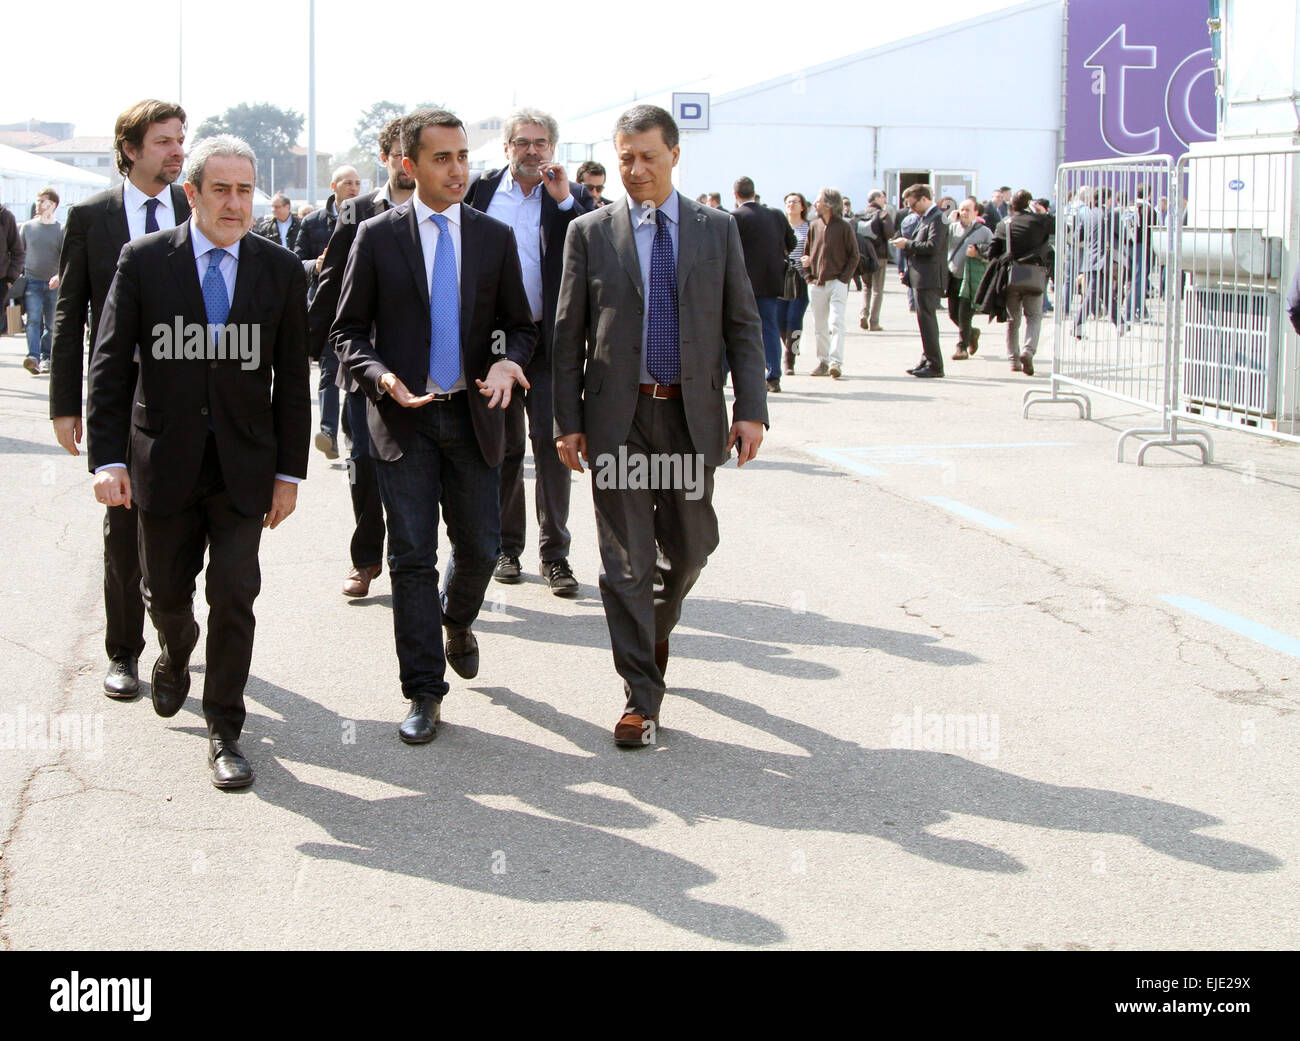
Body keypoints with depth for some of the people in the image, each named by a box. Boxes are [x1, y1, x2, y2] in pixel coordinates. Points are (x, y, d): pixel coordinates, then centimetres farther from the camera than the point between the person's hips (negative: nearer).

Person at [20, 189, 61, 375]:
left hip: (54, 284, 0)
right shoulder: (27, 226, 9)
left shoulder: (61, 230, 4)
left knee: (51, 324, 5)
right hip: (32, 281, 0)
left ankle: (46, 357, 18)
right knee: (33, 320, -15)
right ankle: (33, 357, -25)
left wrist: (59, 276, -20)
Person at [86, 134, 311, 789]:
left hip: (244, 465, 0)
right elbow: (110, 366, -4)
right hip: (164, 459, 0)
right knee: (166, 593, 14)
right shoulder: (145, 261, -4)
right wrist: (107, 460, -11)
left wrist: (289, 471, 1)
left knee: (234, 597, -4)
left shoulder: (281, 271, 0)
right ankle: (175, 660, 48)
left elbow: (292, 380, 3)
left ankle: (224, 731, 11)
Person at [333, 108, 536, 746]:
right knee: (412, 557, -2)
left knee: (479, 548, 7)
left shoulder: (495, 237, 5)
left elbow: (520, 324, 12)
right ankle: (424, 694, 7)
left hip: (472, 414, 2)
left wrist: (508, 360, -11)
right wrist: (382, 377, -17)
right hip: (403, 416, -2)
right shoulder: (377, 237, -1)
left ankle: (456, 622, 42)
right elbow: (348, 330, 2)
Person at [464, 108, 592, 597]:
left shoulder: (572, 198, 3)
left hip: (549, 338, -1)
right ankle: (506, 545, 21)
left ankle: (554, 551, 5)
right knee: (503, 446, 10)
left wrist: (565, 201, -16)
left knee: (552, 441, -4)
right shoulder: (480, 190, 6)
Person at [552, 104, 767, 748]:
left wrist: (751, 407, -3)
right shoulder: (590, 233, 4)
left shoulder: (717, 230, 6)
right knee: (626, 561, -1)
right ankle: (642, 696, 5)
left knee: (690, 547, 11)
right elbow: (568, 334, 4)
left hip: (692, 414, 2)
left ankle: (656, 629, 42)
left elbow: (743, 325, 6)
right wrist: (568, 421, -2)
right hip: (618, 416, -1)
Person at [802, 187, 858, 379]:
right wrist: (809, 275, 4)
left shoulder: (843, 227, -3)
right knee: (819, 326, 7)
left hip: (837, 282, -5)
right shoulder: (814, 226, 9)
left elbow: (854, 256, 1)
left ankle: (836, 362, -18)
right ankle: (823, 362, 16)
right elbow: (806, 253, 17)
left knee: (836, 323, -13)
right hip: (817, 284, 5)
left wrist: (844, 278, -9)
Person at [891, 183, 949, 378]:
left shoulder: (937, 218, -13)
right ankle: (928, 361, 22)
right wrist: (907, 244, 4)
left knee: (926, 319, -10)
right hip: (921, 277, 10)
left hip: (929, 278, -10)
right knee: (926, 319, 14)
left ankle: (934, 365, -8)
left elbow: (933, 246, -23)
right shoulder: (925, 217, 17)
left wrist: (908, 245, -14)